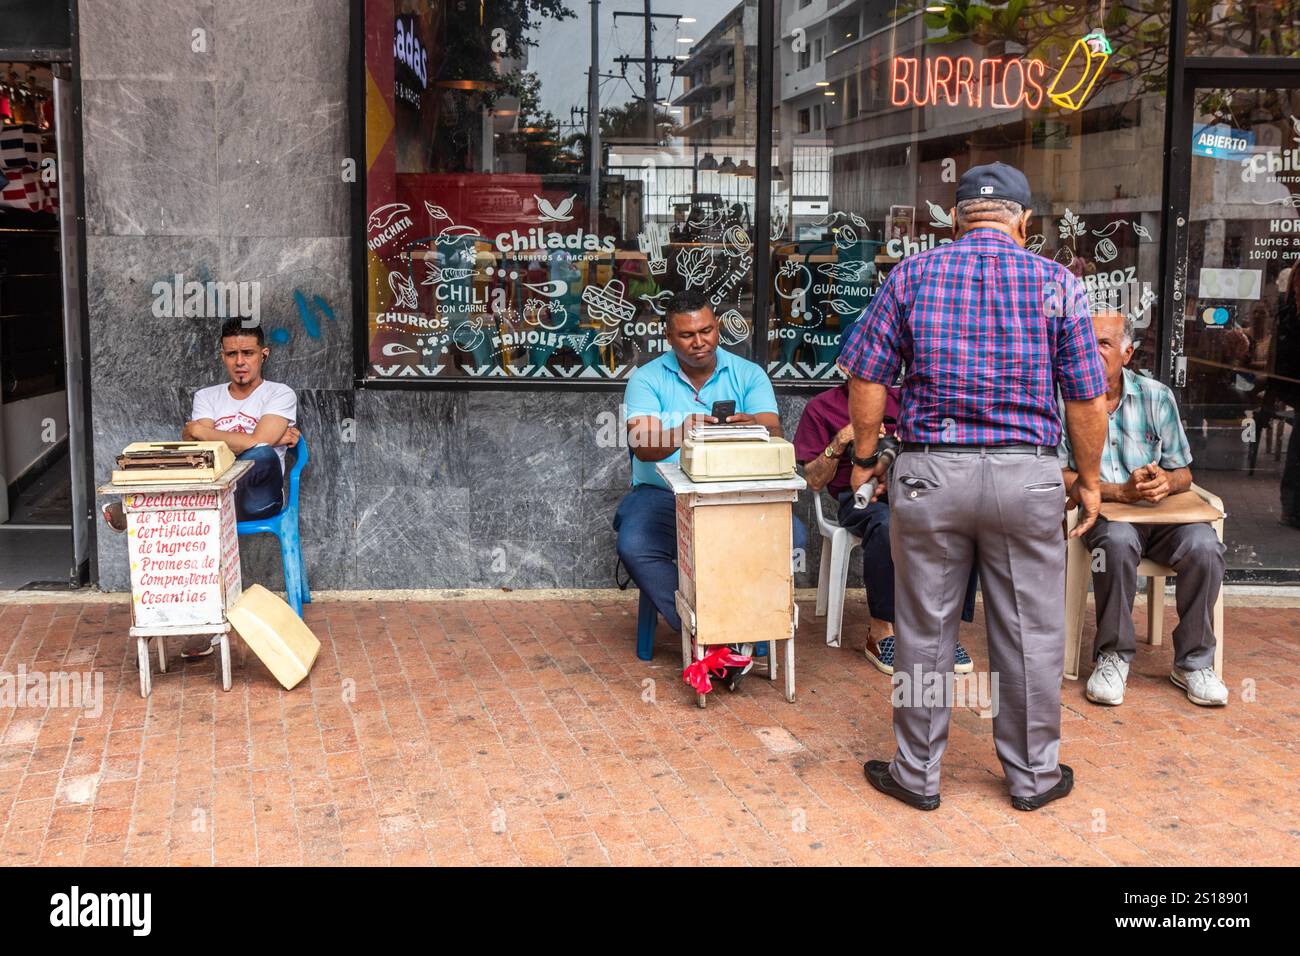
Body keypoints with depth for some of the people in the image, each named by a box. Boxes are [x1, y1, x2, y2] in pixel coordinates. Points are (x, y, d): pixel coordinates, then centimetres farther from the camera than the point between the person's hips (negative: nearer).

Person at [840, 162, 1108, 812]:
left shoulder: (910, 277, 1)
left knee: (924, 630, 10)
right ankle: (1032, 776, 24)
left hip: (928, 472, 0)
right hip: (1025, 477, 0)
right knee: (1029, 634, 11)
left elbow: (865, 378, -1)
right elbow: (1088, 399, 0)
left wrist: (865, 456, 11)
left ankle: (917, 775, 21)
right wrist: (1089, 479, 11)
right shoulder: (1057, 283, 1)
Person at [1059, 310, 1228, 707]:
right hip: (1101, 514, -3)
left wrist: (1166, 481, -15)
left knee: (1204, 546, -27)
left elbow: (1184, 472, 11)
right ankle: (1113, 657, -18)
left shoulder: (1156, 396, 6)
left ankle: (1193, 662, -8)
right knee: (1118, 541, -37)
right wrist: (1120, 491, -18)